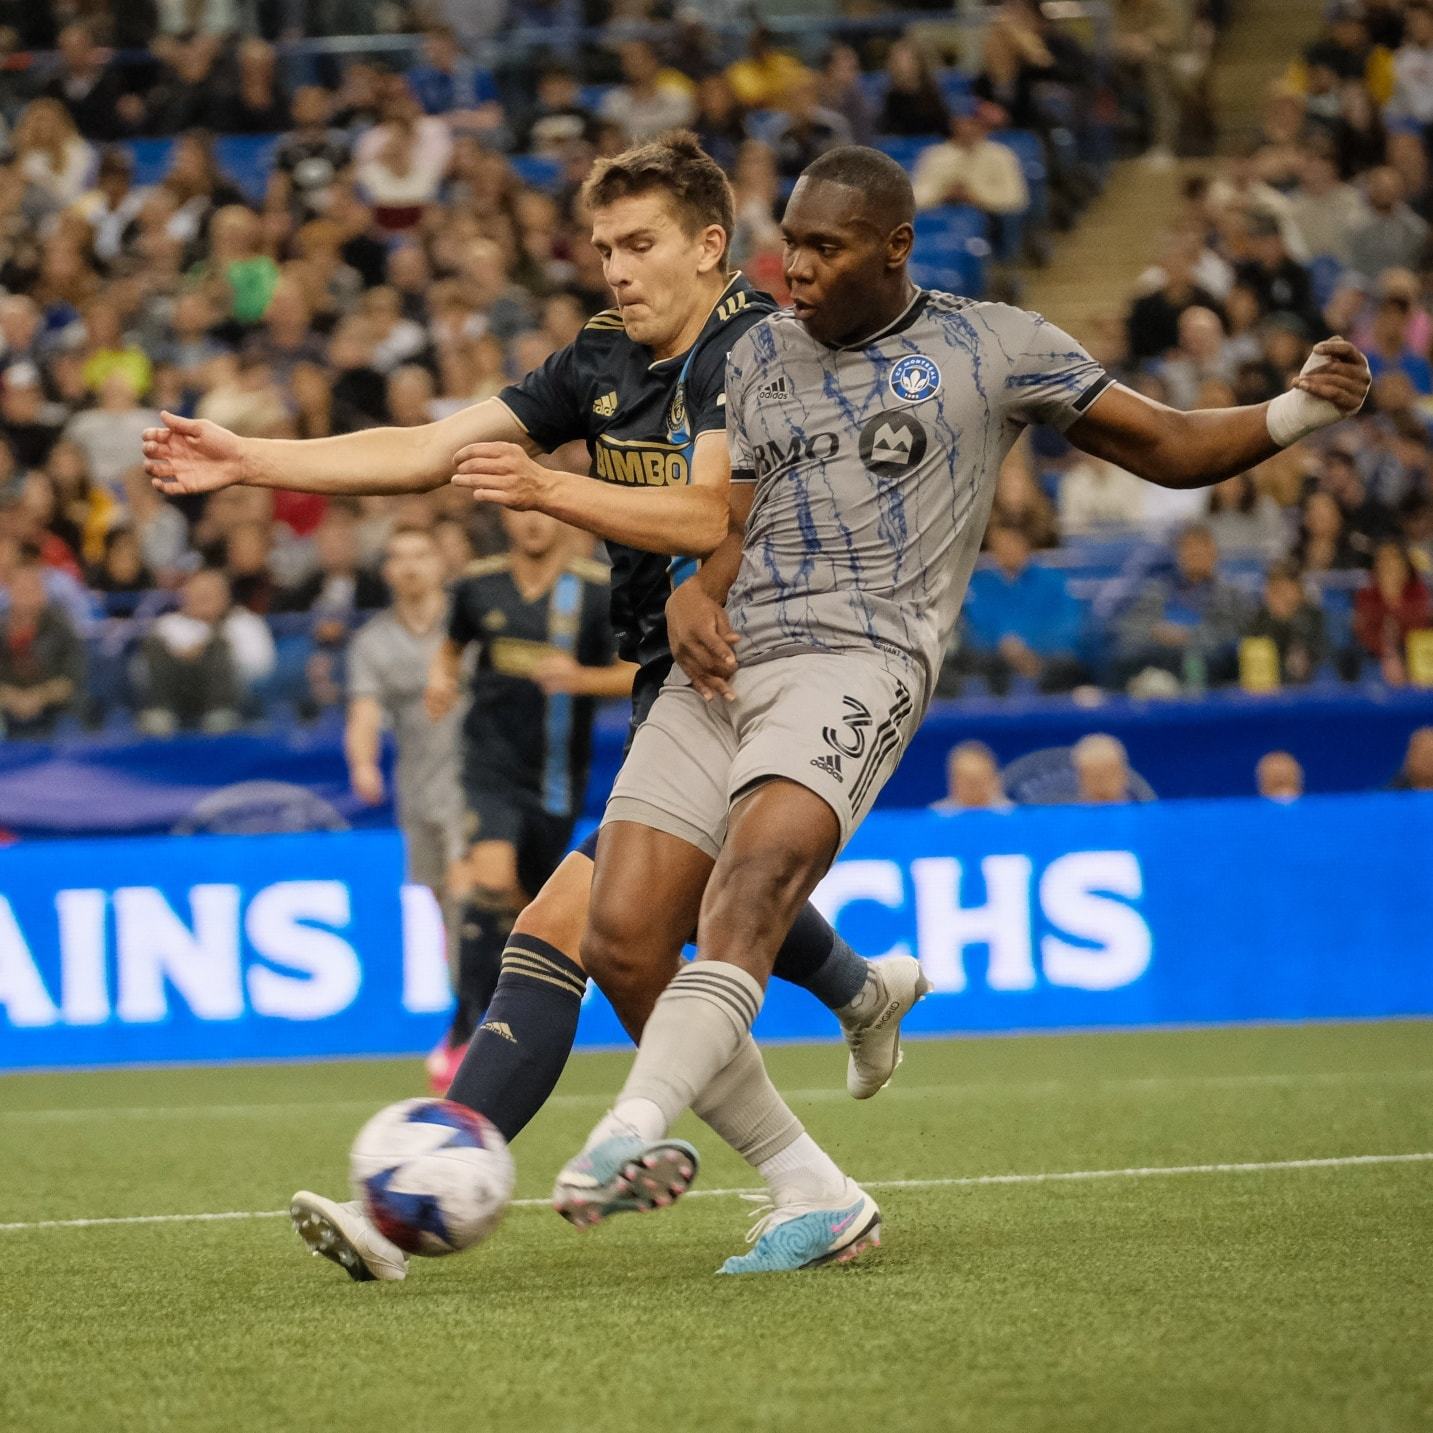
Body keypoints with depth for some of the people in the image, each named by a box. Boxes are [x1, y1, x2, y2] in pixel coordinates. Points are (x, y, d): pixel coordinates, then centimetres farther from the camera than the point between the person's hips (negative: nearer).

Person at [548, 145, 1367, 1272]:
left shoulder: (991, 349, 10)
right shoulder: (760, 355, 21)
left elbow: (1172, 449, 14)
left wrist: (1297, 415, -4)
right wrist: (690, 600, 0)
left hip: (858, 661, -5)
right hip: (724, 668, 5)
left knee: (754, 874, -32)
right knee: (623, 944, -9)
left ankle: (635, 1134, -48)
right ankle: (815, 1197, 2)